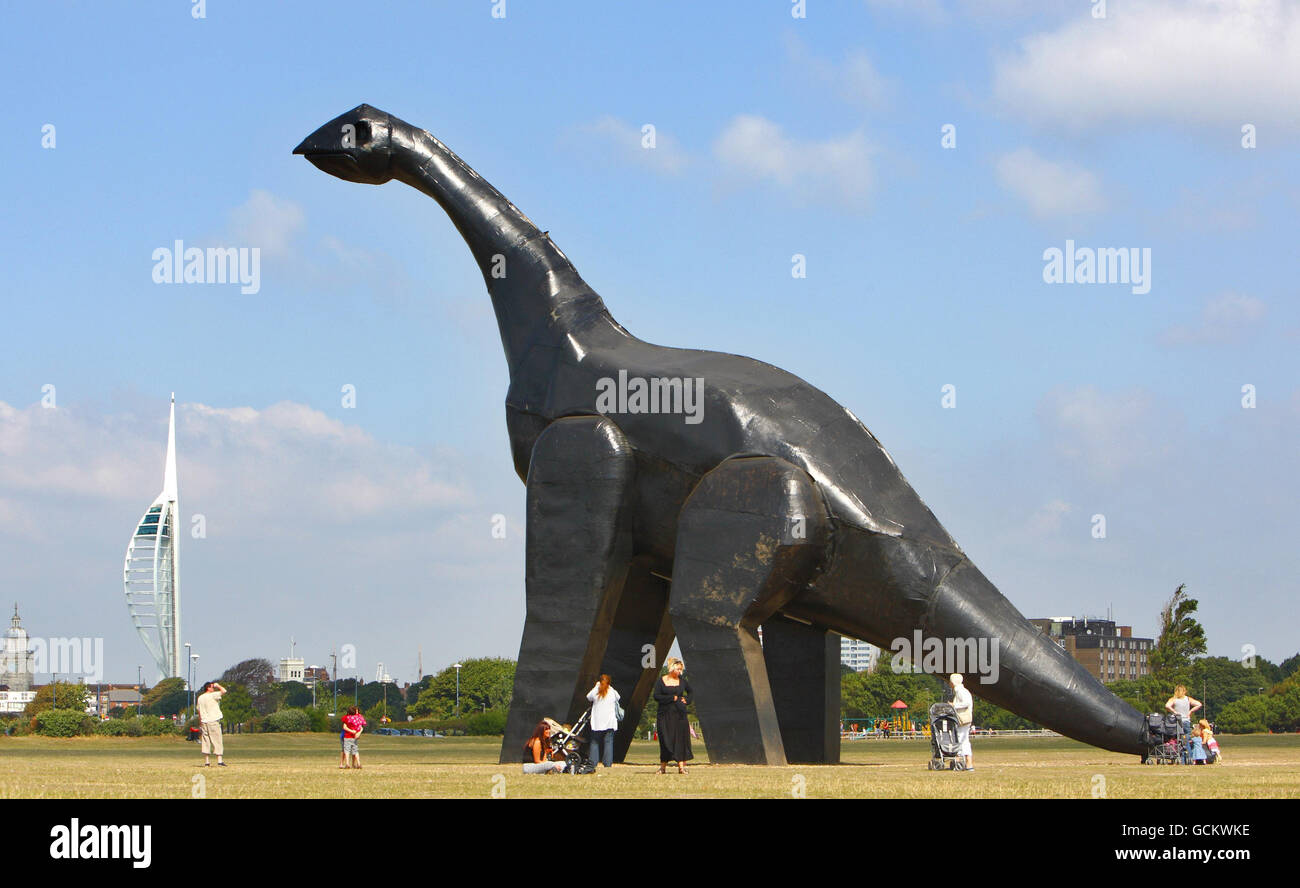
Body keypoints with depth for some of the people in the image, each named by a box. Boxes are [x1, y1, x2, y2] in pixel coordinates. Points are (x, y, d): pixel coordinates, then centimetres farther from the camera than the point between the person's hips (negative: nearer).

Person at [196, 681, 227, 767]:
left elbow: (199, 712, 15)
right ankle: (220, 761, -9)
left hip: (204, 722, 6)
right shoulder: (213, 695, -8)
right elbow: (224, 691, -16)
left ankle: (207, 762, 5)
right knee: (217, 741, -3)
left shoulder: (200, 698, 12)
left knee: (206, 743, 7)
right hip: (213, 721, -6)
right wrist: (218, 686, 2)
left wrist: (200, 724, 19)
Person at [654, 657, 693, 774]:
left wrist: (686, 700, 5)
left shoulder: (682, 681, 8)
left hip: (679, 714, 2)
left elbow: (691, 693, 24)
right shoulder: (661, 681, 1)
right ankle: (663, 766, 8)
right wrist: (672, 698, -11)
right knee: (665, 741, -1)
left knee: (681, 739, -5)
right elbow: (656, 696, -8)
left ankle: (681, 766, -6)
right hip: (665, 715, -2)